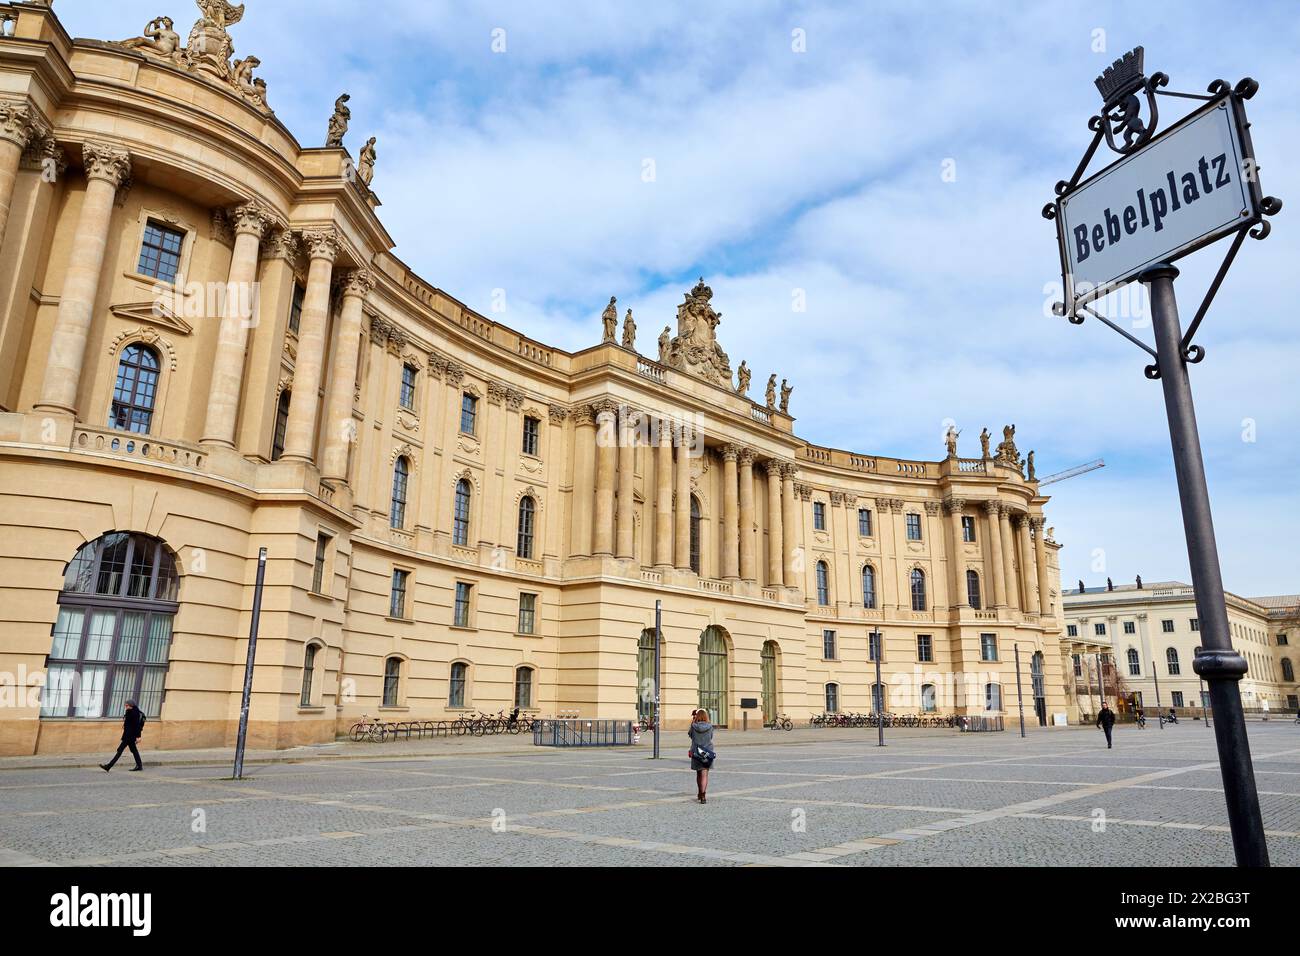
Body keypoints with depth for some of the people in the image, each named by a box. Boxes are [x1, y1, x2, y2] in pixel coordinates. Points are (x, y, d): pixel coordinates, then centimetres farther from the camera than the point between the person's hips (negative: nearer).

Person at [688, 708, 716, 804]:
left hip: (696, 752, 1)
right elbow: (711, 737, 9)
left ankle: (700, 794, 33)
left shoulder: (694, 726, -8)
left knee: (699, 773, 18)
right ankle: (703, 795, -16)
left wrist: (692, 722, 14)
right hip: (707, 752, -1)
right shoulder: (710, 727, -6)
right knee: (704, 774, -3)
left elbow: (690, 734, 11)